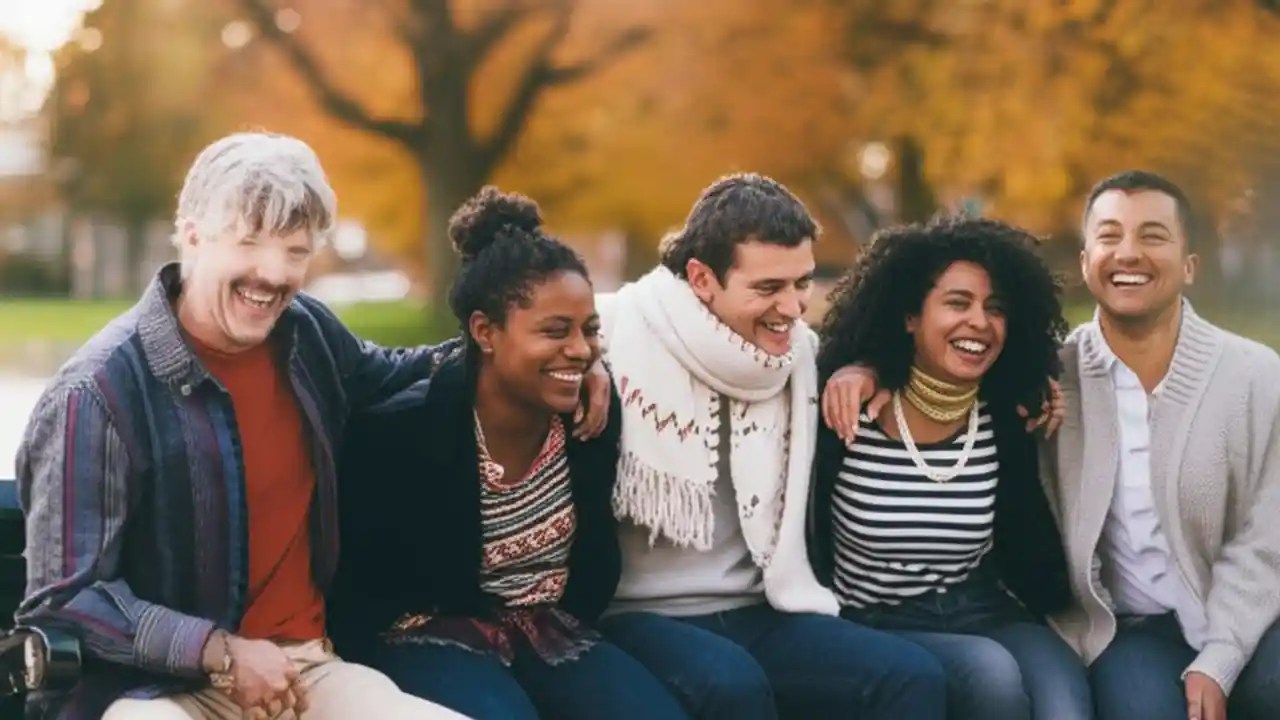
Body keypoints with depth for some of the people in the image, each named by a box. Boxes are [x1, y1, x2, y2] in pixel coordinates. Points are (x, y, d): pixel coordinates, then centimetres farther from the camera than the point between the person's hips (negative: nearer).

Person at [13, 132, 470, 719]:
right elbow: (64, 601, -13)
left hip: (305, 663, 6)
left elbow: (378, 374, 32)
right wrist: (222, 653, -17)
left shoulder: (307, 332, 6)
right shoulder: (100, 391, -14)